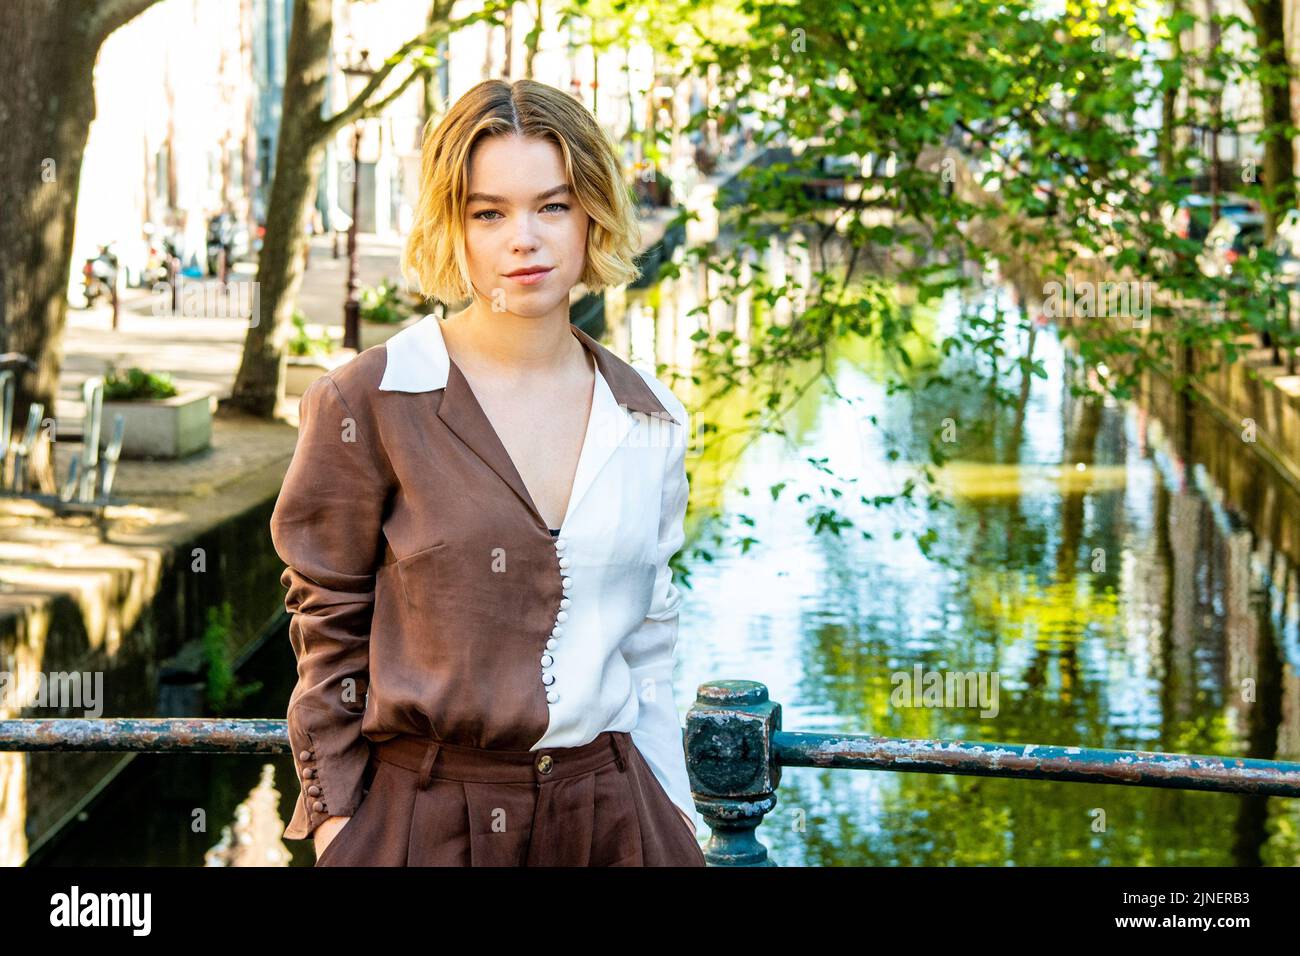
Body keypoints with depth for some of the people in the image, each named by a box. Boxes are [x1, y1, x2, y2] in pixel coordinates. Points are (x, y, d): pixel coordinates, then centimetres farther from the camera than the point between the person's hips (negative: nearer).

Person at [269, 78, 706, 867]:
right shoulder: (367, 404, -7)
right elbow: (329, 625, -3)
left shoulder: (652, 422, 4)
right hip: (423, 812, -3)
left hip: (609, 810, 3)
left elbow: (648, 636, 12)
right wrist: (335, 811, -5)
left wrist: (671, 799, 9)